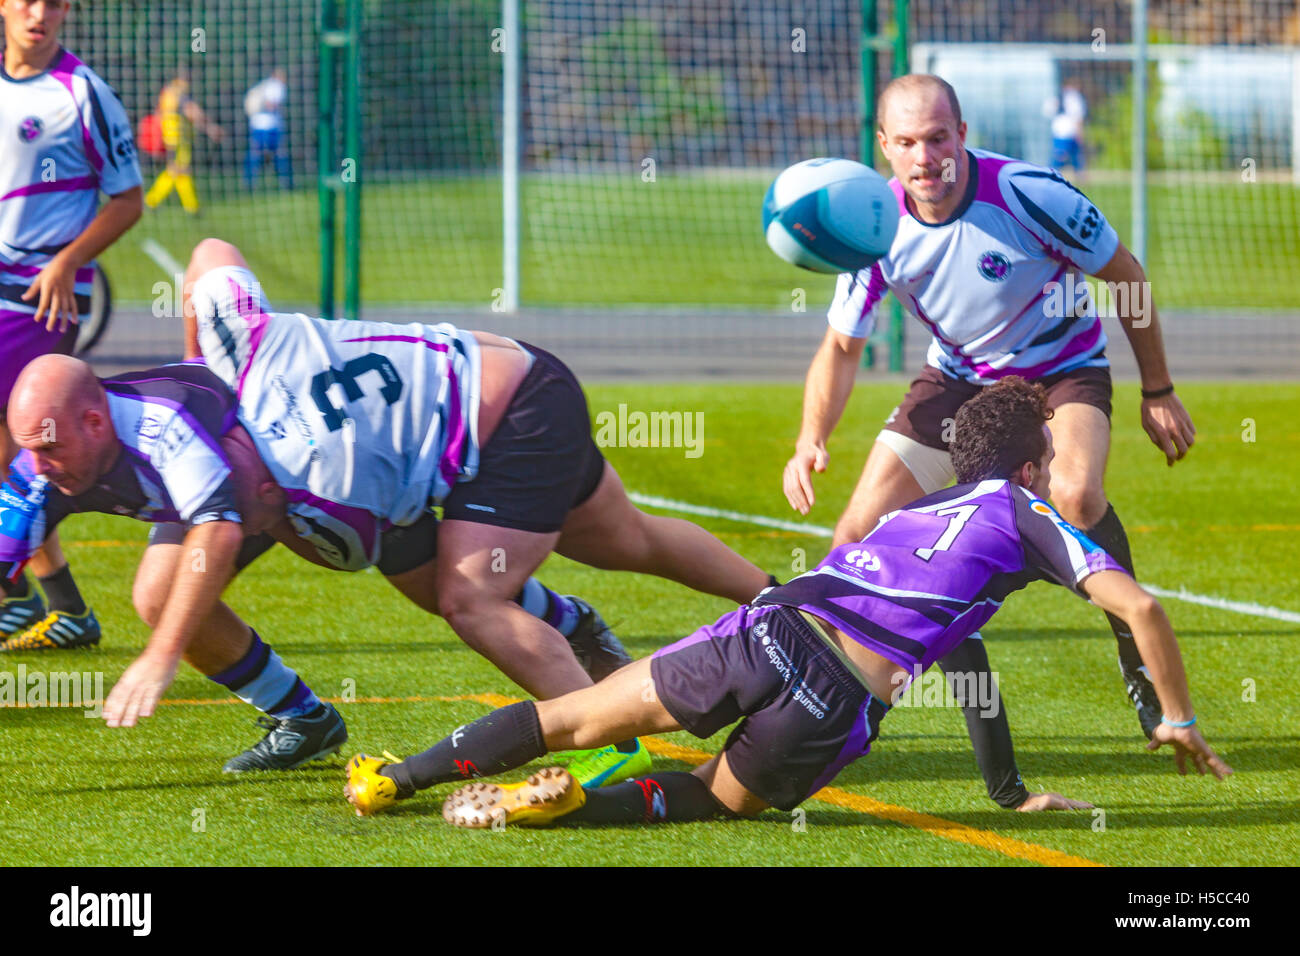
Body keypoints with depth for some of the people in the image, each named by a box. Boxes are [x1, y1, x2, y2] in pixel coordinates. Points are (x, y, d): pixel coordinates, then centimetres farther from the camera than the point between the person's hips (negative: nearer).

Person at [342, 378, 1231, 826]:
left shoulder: (917, 508, 30)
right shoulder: (1027, 520, 13)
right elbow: (1140, 608, 5)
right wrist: (1179, 721, 16)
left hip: (773, 631, 4)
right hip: (846, 700, -4)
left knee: (572, 717, 15)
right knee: (717, 798, 15)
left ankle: (398, 777, 9)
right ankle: (566, 803, -12)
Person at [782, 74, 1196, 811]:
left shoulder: (1032, 196, -28)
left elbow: (1126, 276, -11)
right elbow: (842, 347, -4)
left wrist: (1158, 392, -6)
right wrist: (812, 441, -21)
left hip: (1063, 369, -4)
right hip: (958, 377, 4)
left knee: (1075, 494, -36)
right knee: (861, 536, -9)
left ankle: (1137, 652, -11)